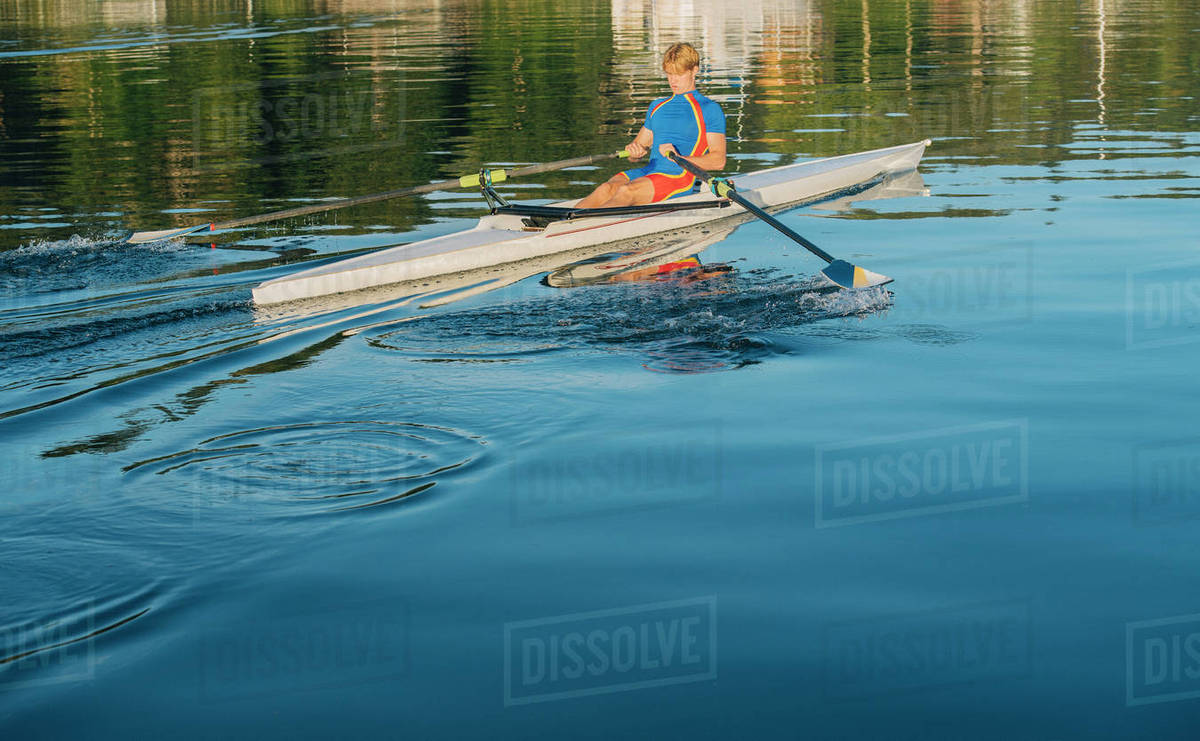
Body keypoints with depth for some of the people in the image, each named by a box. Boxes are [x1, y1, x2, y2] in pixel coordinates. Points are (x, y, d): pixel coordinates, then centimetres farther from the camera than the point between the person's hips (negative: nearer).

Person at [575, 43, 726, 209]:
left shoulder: (709, 110, 5)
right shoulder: (658, 107, 26)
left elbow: (719, 160, -4)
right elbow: (639, 144, 28)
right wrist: (634, 151, 1)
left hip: (680, 177, -6)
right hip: (649, 171, 6)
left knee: (626, 192, -34)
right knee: (606, 189, -28)